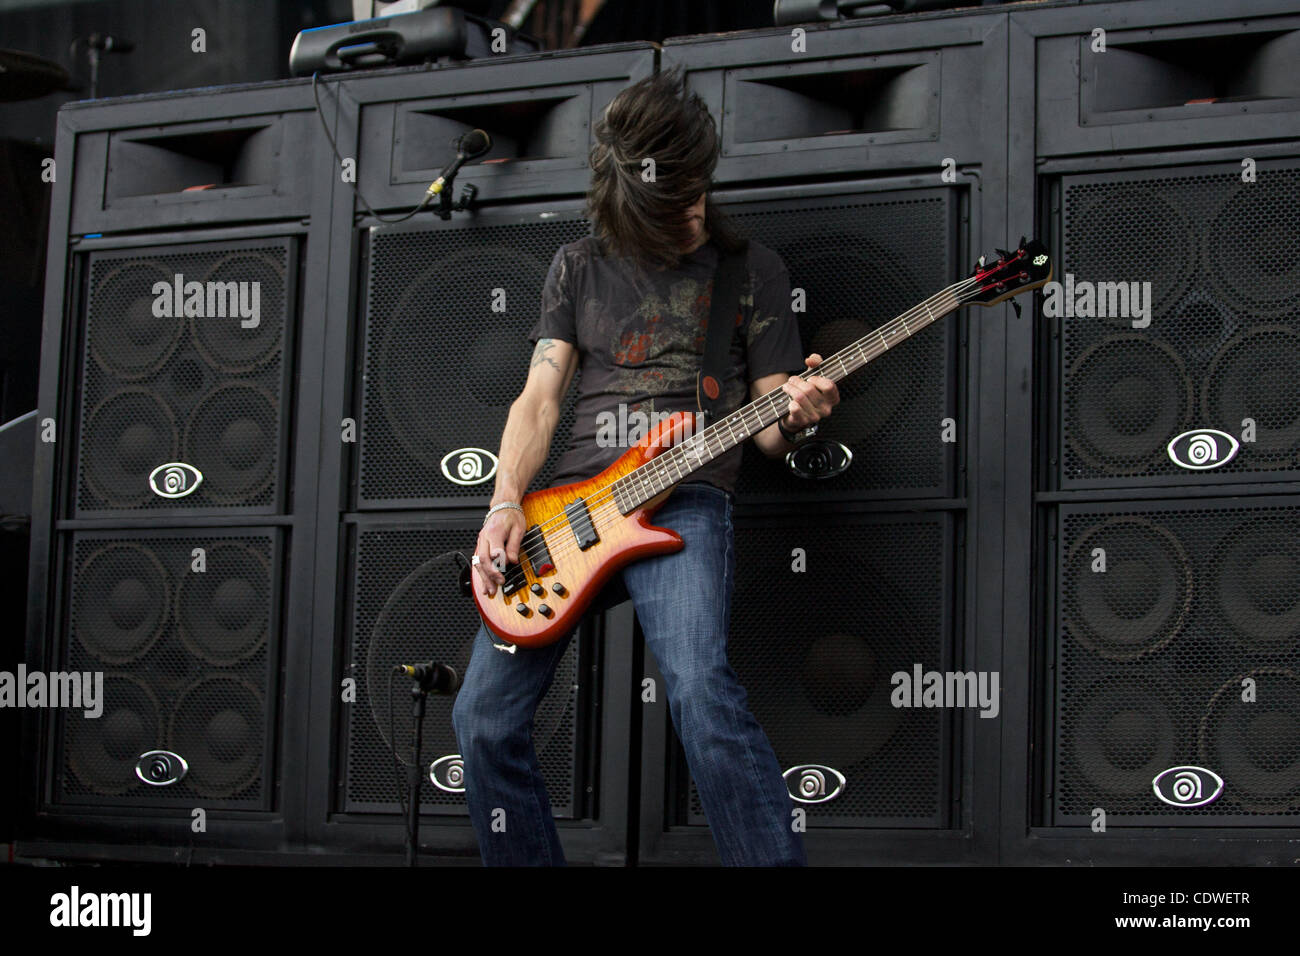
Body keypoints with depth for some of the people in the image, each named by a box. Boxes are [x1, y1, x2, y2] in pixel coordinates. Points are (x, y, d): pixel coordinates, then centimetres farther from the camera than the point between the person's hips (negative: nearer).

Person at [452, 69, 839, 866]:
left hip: (686, 498, -3)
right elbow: (539, 399, 12)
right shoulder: (580, 268, 18)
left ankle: (775, 860, -26)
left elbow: (769, 429, 12)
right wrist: (506, 502, -5)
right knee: (485, 716, -9)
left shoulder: (752, 269, 12)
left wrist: (795, 414, -13)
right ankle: (527, 863, 9)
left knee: (700, 688, -30)